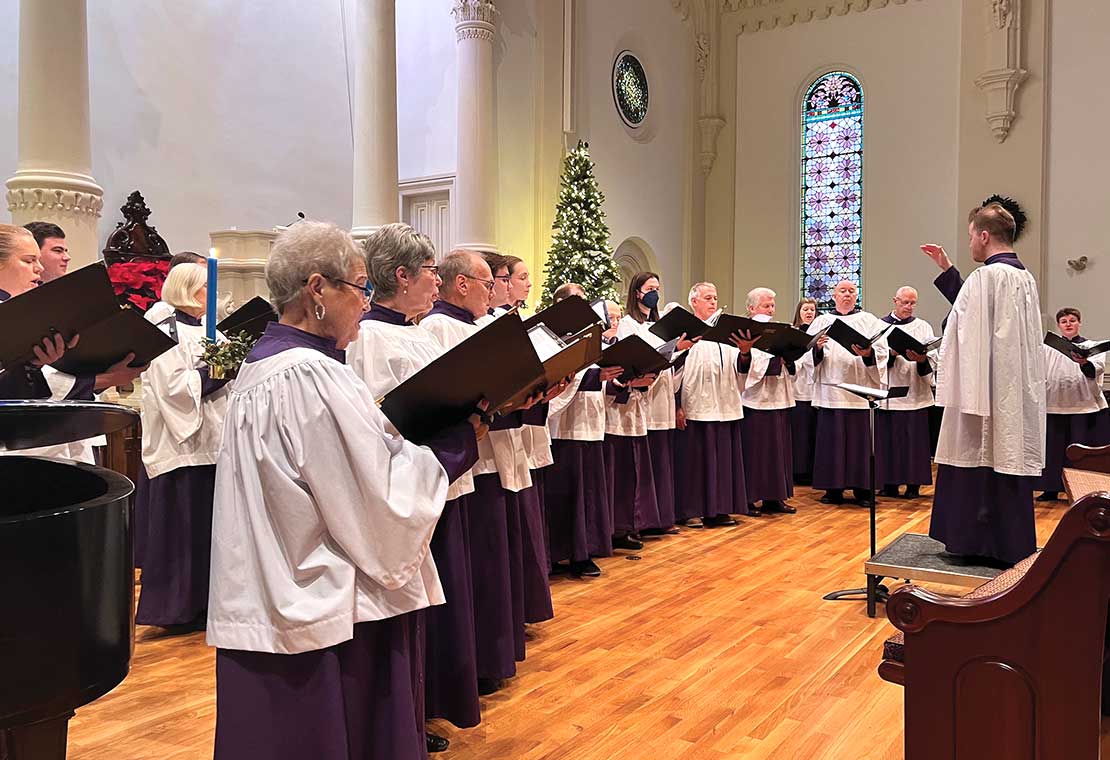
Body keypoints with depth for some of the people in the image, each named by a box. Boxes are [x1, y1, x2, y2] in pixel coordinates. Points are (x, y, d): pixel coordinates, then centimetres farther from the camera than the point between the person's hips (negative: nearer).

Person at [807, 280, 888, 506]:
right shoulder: (821, 322, 12)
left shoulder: (869, 321, 11)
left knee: (860, 439, 0)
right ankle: (833, 489, 8)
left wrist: (868, 353, -20)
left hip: (860, 390, 0)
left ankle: (863, 489, 8)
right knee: (831, 439, 1)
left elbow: (882, 351, 1)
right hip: (830, 390, 1)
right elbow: (808, 353, 4)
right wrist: (817, 348, -17)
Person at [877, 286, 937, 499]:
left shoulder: (924, 327, 11)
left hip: (915, 392, 1)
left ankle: (914, 484, 7)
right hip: (888, 391, -1)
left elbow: (933, 357, 2)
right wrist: (892, 353, -18)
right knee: (888, 439, 0)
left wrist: (922, 360, -19)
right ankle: (889, 483, 6)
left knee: (914, 439, 1)